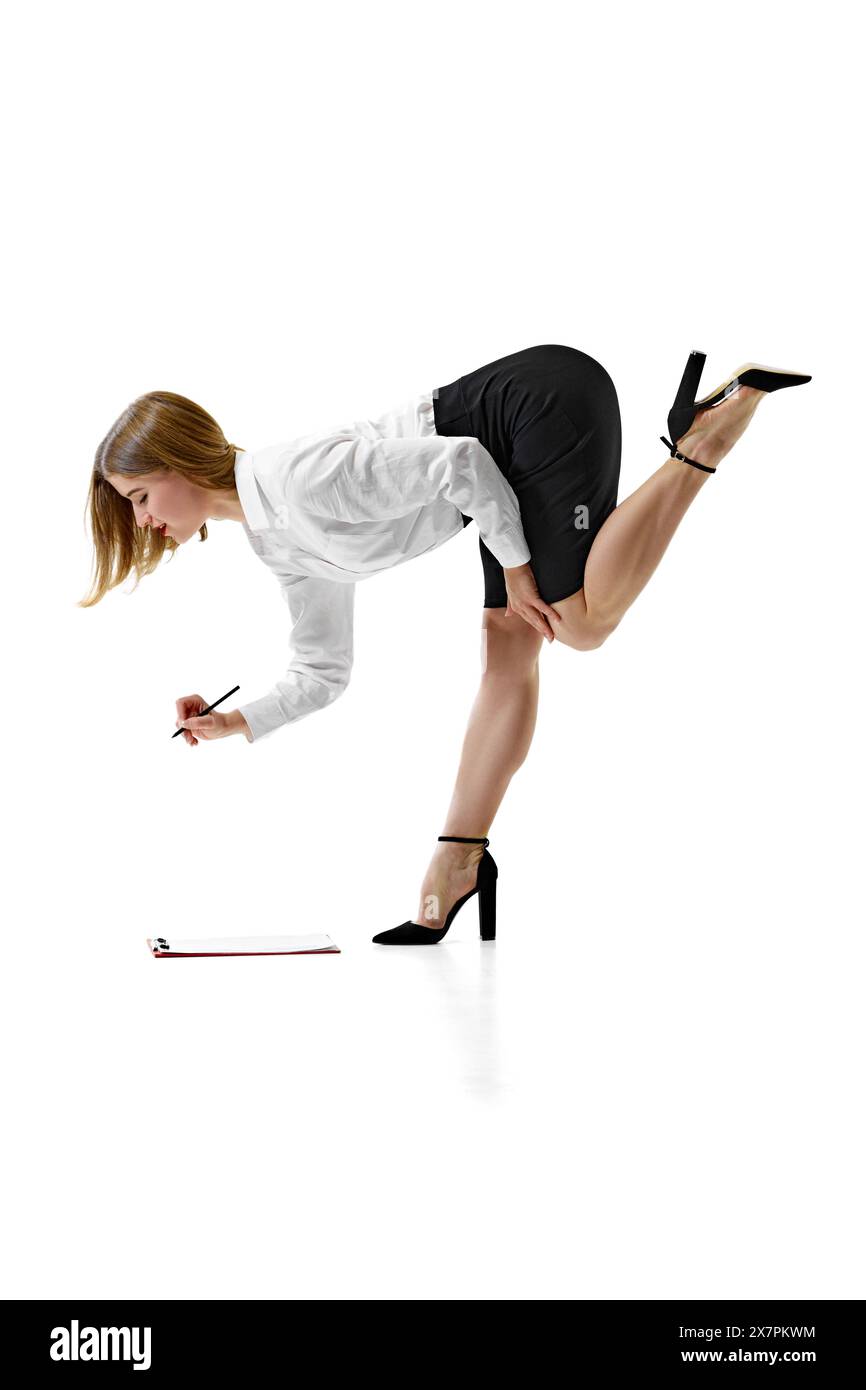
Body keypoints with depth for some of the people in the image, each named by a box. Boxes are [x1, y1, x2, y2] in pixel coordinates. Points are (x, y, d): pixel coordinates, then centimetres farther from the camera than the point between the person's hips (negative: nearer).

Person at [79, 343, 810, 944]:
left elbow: (459, 464, -21)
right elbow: (323, 674, 17)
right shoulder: (284, 547, 9)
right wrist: (234, 723, 4)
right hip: (520, 447, 9)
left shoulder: (298, 482, -21)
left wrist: (514, 563, -10)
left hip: (545, 404, -9)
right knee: (509, 649, 5)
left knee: (581, 622, -16)